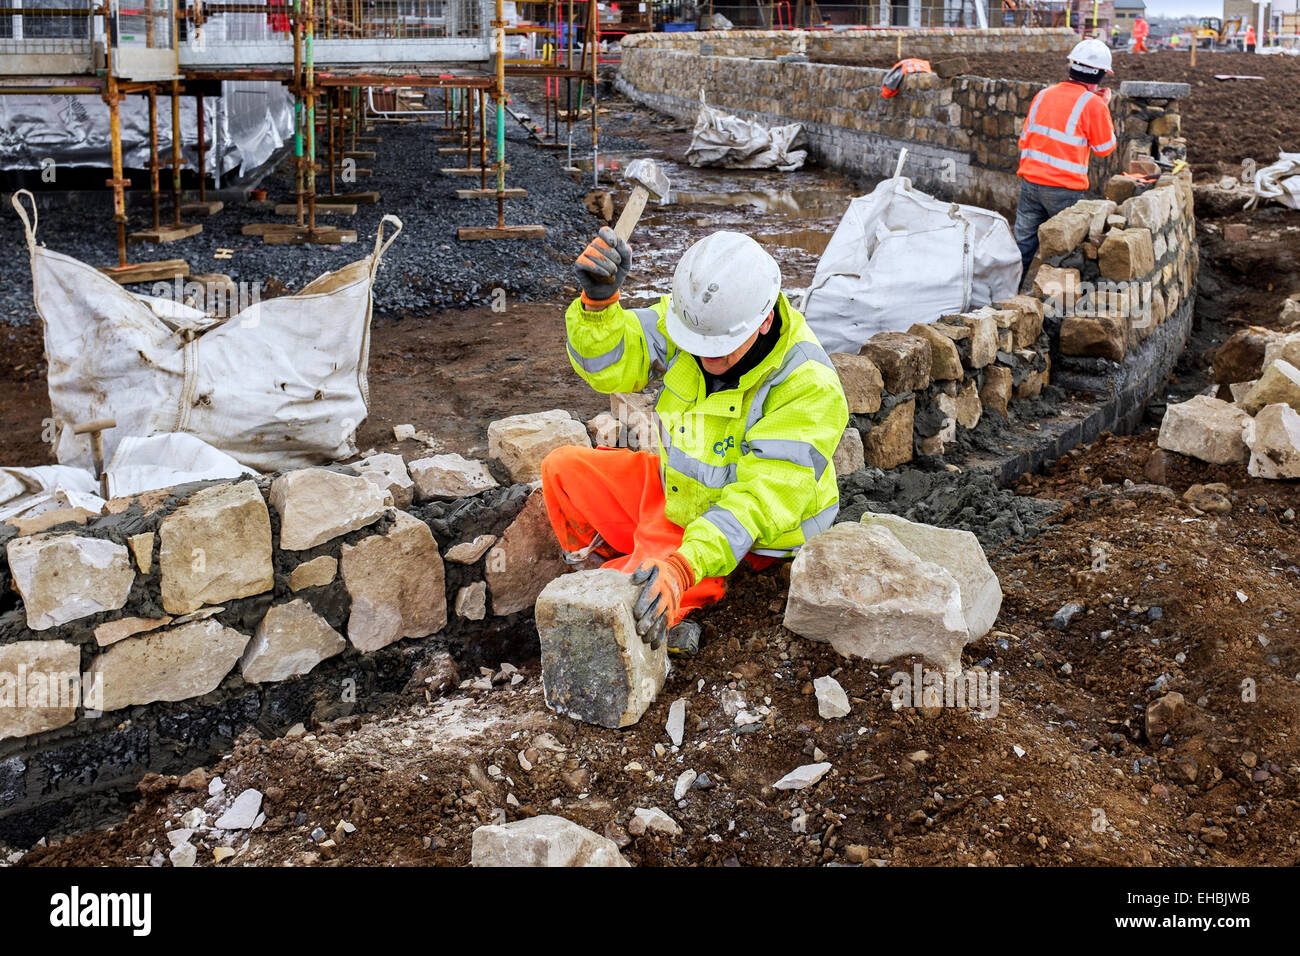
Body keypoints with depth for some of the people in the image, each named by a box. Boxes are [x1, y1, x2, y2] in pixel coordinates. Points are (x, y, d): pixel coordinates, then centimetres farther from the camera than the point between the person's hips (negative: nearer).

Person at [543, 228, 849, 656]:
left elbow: (760, 498, -35)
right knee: (562, 470, 5)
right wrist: (598, 299, -36)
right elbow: (611, 364, -14)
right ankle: (612, 567, 9)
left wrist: (684, 567, -47)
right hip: (672, 491, 7)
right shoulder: (697, 315, -15)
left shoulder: (809, 387, -31)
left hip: (740, 539, -7)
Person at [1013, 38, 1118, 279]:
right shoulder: (1093, 104, -9)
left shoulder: (1044, 95, 8)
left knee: (1023, 243, 10)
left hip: (1030, 181, 5)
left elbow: (1025, 138, 14)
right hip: (1065, 189, -5)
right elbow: (1105, 148, 4)